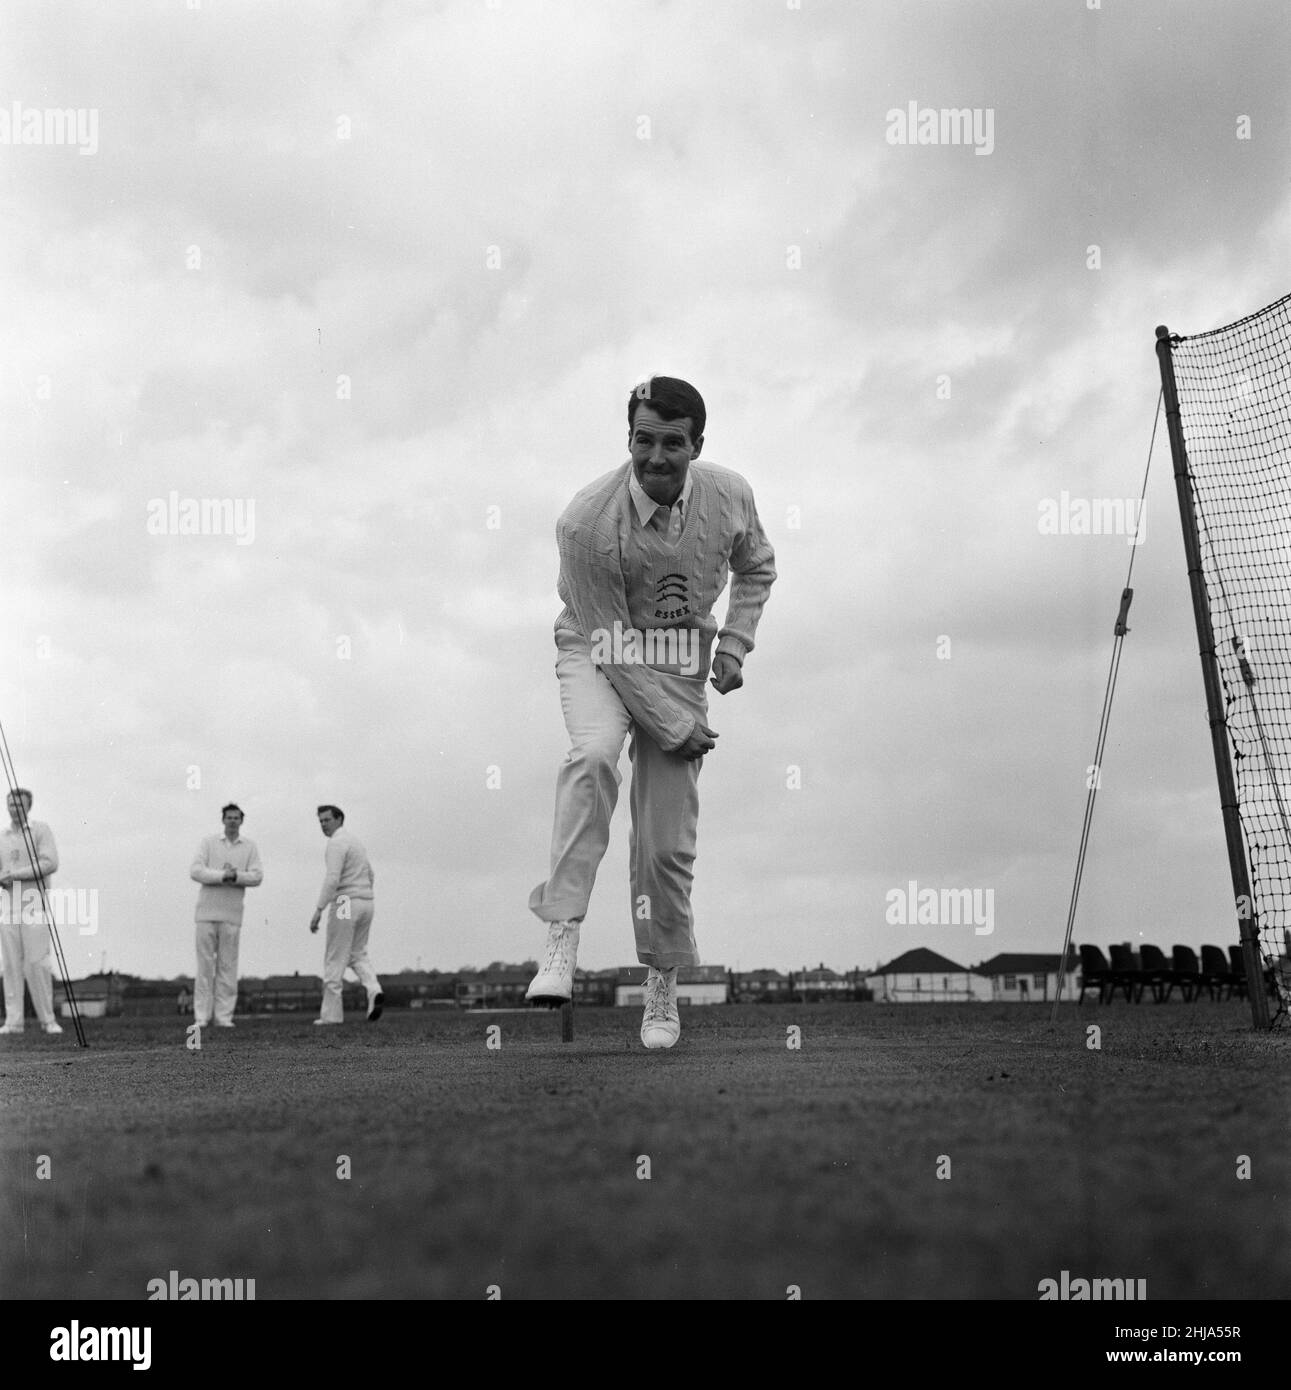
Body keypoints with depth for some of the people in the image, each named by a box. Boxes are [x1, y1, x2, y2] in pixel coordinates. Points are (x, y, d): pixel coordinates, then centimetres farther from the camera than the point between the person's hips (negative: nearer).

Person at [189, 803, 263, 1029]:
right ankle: (201, 1017, -1)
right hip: (207, 911, -1)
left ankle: (223, 1016, 1)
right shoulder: (208, 842, 7)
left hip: (232, 913, 1)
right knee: (205, 964, -2)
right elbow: (196, 871, -5)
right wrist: (223, 875, -16)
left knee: (228, 966, -1)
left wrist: (235, 875, -16)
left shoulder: (250, 847, 10)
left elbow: (257, 877, 0)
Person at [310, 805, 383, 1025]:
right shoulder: (356, 842, 19)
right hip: (366, 903, 9)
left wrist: (318, 910, -22)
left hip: (345, 903, -9)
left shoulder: (337, 843, -11)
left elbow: (332, 878, -22)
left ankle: (331, 1013, 0)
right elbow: (370, 877, 26)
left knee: (335, 959, -1)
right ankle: (374, 991, -10)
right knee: (357, 954, 15)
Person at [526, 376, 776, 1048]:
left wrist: (734, 644, -5)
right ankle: (561, 938, -35)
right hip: (601, 653, -2)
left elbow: (756, 568, 10)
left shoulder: (729, 495, -12)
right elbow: (608, 638, -18)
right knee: (594, 753, -36)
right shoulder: (586, 520, -24)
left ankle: (662, 990, 15)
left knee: (667, 843, -3)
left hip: (682, 664, 2)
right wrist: (674, 727, -17)